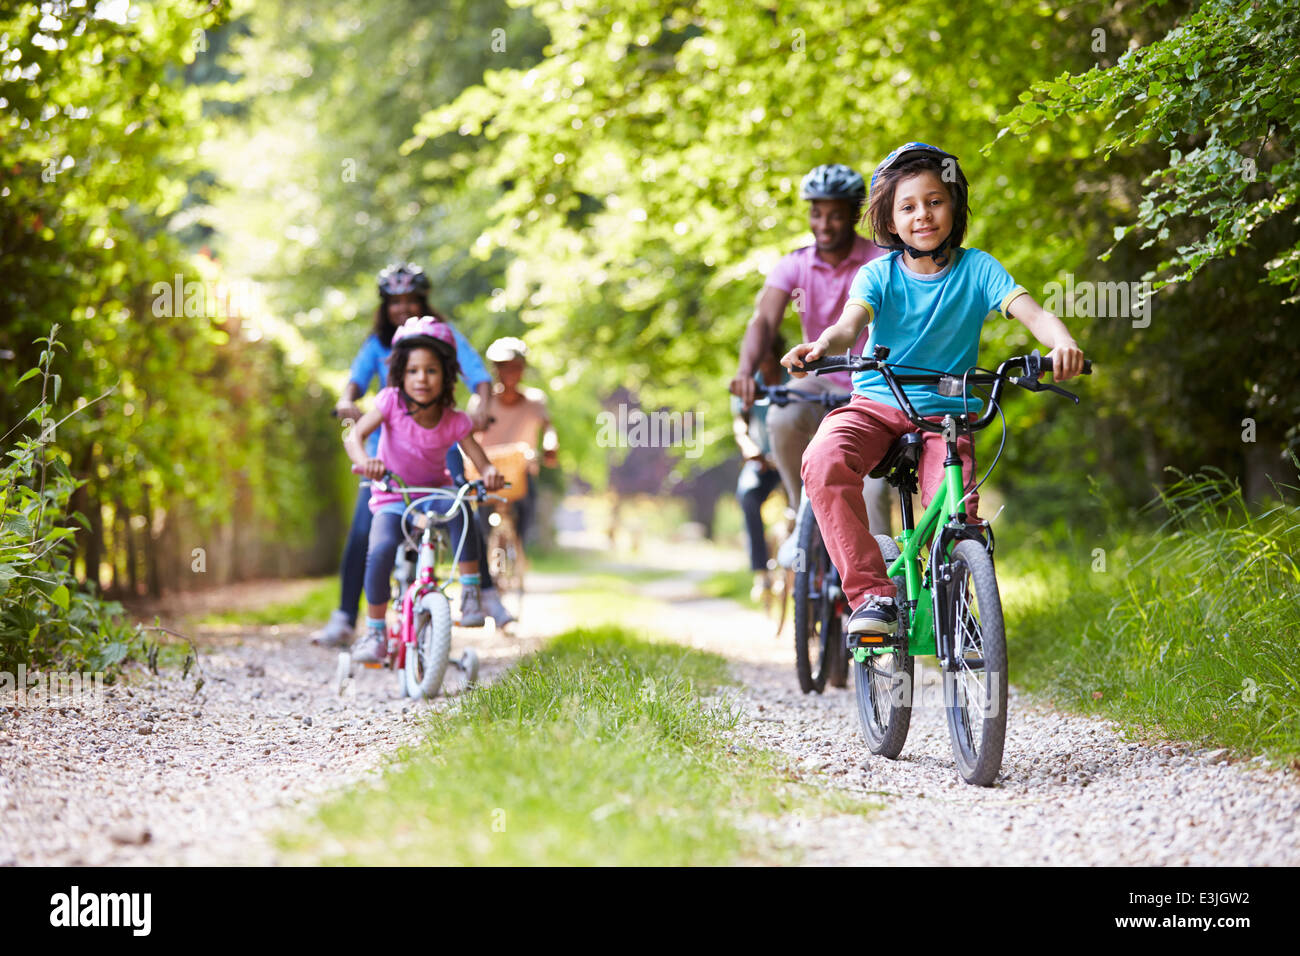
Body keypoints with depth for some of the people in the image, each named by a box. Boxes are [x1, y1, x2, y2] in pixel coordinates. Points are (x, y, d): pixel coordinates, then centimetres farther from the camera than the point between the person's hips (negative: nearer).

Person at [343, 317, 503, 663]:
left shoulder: (454, 422, -13)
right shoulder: (391, 402, -15)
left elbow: (479, 459, -14)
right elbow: (354, 435, -22)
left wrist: (490, 473, -39)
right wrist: (364, 460, -45)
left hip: (434, 493, 0)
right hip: (392, 497, 0)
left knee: (459, 508, -36)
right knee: (380, 550, -29)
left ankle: (470, 591, -26)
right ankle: (374, 632, -12)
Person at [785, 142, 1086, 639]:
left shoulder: (976, 268, -1)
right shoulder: (878, 275, -1)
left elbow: (1031, 311, -16)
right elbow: (851, 323, -20)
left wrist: (1063, 342, -40)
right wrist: (821, 345, -45)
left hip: (944, 414, 0)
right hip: (875, 405, 1)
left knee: (957, 514, -26)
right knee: (824, 462, -32)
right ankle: (871, 593, -26)